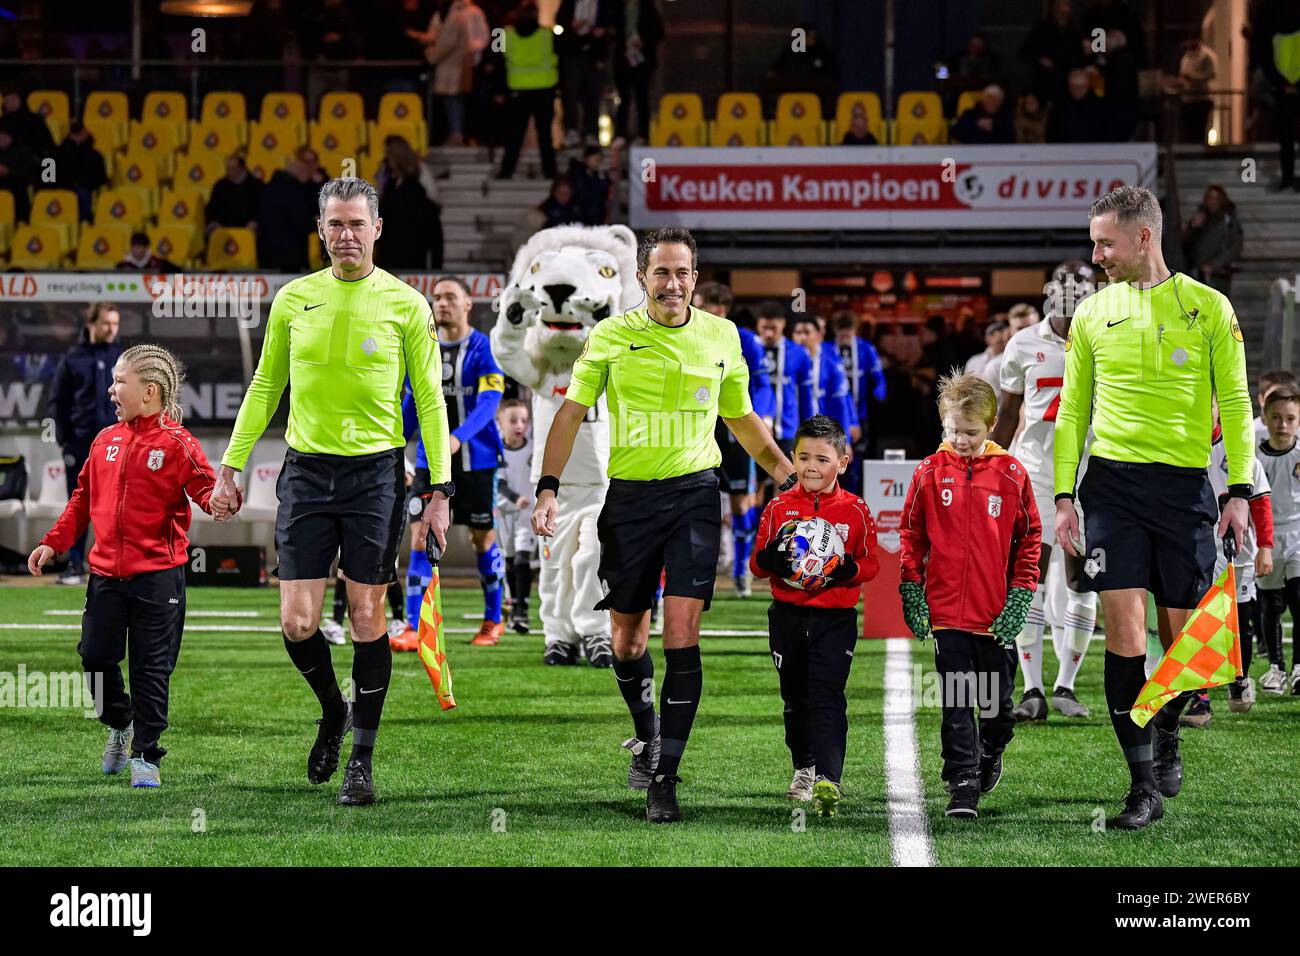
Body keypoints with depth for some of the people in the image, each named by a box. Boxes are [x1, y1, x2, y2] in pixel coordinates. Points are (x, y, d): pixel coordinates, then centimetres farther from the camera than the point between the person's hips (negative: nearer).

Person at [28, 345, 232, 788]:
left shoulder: (177, 444, -6)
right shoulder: (105, 440, 10)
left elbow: (204, 487, -10)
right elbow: (83, 498, 17)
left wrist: (217, 502, -34)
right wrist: (53, 542, 13)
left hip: (157, 575, -5)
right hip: (106, 572, 5)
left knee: (150, 669, 0)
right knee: (96, 656, 6)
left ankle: (145, 756, 11)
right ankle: (119, 724, 33)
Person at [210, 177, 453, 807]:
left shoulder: (406, 305, 0)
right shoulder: (294, 299, 6)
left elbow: (430, 402, 2)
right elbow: (265, 387, 15)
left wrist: (439, 490, -4)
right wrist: (230, 467, 10)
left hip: (376, 472, -2)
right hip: (306, 471, 2)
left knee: (367, 617, -1)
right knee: (297, 623, -4)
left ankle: (361, 760, 9)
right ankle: (333, 711, 25)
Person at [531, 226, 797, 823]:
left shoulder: (722, 337, 6)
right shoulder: (611, 337, 0)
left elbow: (743, 421, 19)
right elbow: (572, 411, 3)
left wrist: (791, 477, 15)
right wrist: (548, 488, -7)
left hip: (694, 491, 0)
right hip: (628, 495, 0)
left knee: (682, 631, -12)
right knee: (627, 635, 8)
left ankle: (665, 777, -11)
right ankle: (646, 734, 37)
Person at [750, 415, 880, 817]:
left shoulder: (855, 511, -1)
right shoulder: (779, 508, 4)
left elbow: (870, 564, 2)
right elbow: (757, 563, 6)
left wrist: (848, 569, -19)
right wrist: (770, 559, -17)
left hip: (835, 618, -3)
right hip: (788, 615, 3)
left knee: (826, 697, -15)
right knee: (795, 697, 15)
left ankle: (828, 780, -23)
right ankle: (804, 768, 34)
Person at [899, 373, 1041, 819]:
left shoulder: (1011, 473, -1)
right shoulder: (929, 472, 0)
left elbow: (1029, 538, 5)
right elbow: (910, 535, 7)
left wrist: (1020, 596, -1)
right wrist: (911, 590, 2)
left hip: (997, 615, 1)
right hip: (946, 611, -1)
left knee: (997, 702, 12)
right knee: (956, 703, -2)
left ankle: (990, 752, 39)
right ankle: (962, 787, 1)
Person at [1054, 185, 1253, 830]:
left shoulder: (1209, 308, 4)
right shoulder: (1092, 314, 9)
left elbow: (1235, 403, 4)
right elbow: (1072, 409, 13)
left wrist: (1239, 491, -3)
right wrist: (1064, 496, 5)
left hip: (1186, 485, -1)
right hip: (1113, 482, 1)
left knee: (1184, 637, 3)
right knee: (1124, 632, -9)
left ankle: (1165, 732, 34)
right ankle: (1144, 787, -4)